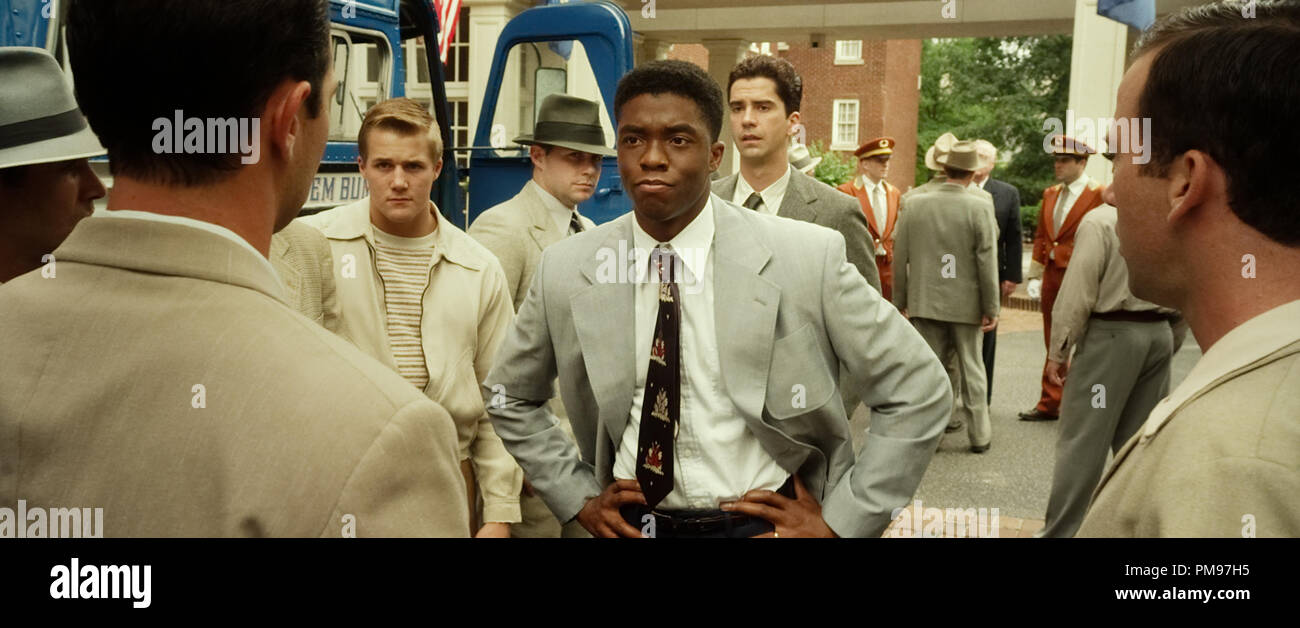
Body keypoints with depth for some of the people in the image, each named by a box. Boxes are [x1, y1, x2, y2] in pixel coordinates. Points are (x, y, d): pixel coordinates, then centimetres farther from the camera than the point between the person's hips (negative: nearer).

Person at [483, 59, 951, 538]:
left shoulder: (808, 258, -14)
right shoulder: (565, 271, -7)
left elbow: (918, 393, -8)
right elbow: (510, 395, 9)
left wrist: (838, 524, -9)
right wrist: (579, 497, 1)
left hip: (767, 522, -2)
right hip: (634, 524, 2)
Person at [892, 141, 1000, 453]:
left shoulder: (915, 203, -3)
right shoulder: (980, 207, -11)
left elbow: (901, 256, 1)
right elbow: (987, 261, -10)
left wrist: (900, 301, 10)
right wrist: (991, 307, -2)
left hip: (925, 301, 2)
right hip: (966, 303, -1)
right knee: (970, 369, 10)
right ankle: (979, 434, 20)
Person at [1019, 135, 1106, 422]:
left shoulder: (1100, 196, -8)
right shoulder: (1050, 194, 13)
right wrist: (1035, 276, 10)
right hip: (1051, 277, 7)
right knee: (1053, 344, 12)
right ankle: (1049, 405, 19)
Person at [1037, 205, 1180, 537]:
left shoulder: (1100, 220, -9)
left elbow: (1078, 291, -12)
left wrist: (1058, 351, -6)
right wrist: (1172, 344, 21)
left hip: (1112, 333, -6)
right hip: (1159, 334, 6)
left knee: (1081, 439, -1)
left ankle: (1060, 531, 3)